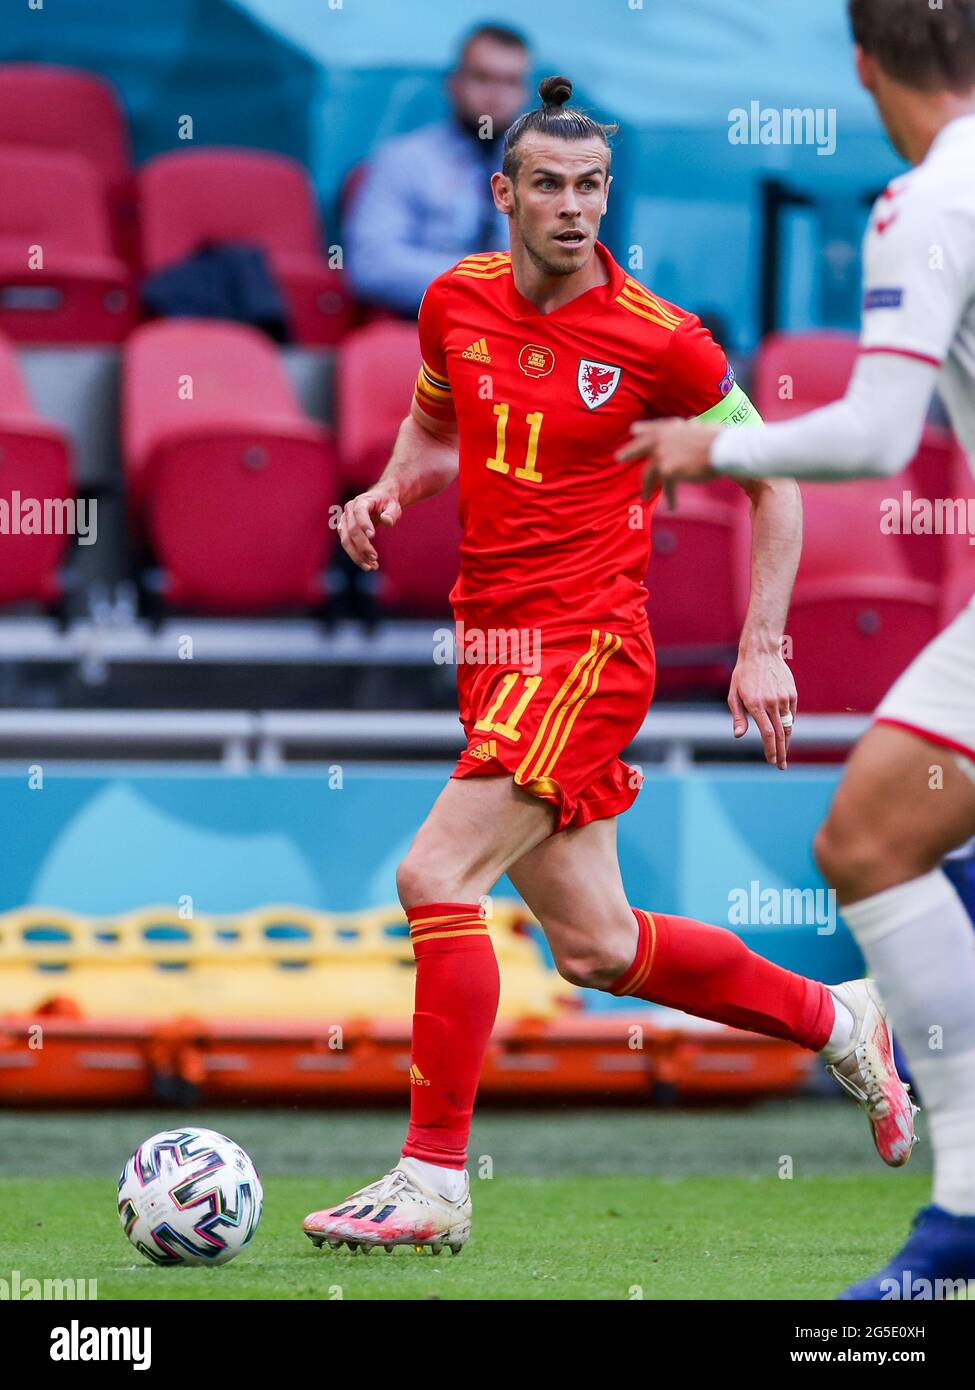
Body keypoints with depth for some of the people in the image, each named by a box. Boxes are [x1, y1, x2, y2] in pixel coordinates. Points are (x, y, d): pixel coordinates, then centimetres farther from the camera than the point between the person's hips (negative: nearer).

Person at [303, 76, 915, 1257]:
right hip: (491, 645, 6)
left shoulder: (657, 340, -10)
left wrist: (762, 649, -3)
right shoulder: (457, 300, 4)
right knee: (595, 947, 13)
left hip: (585, 648, -6)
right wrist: (390, 490, 2)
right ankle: (835, 1022, 34)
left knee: (435, 877, -19)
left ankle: (433, 1181, -12)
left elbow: (769, 477, 1)